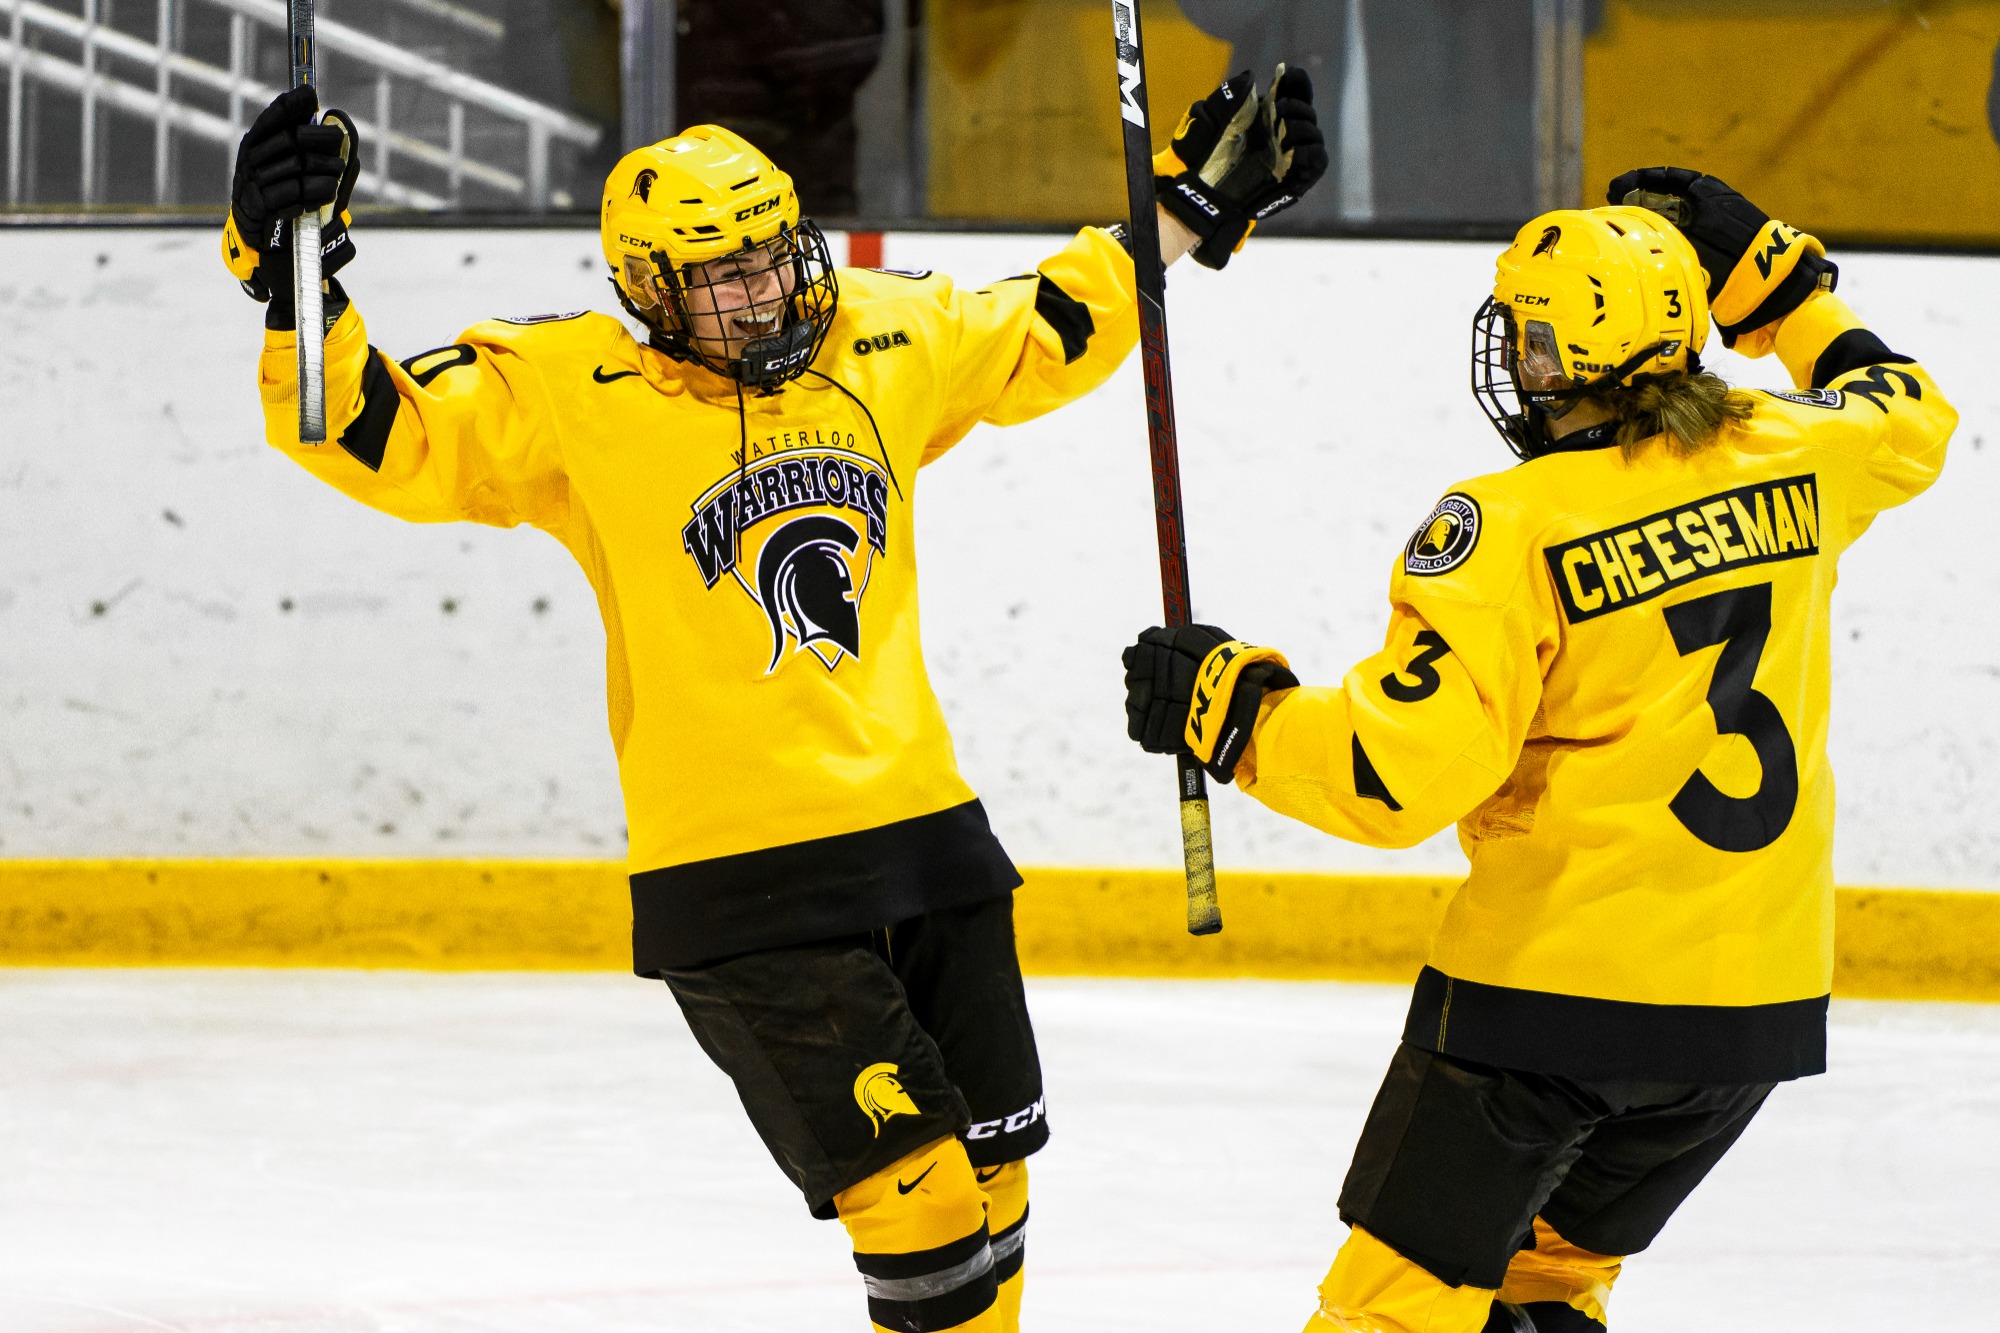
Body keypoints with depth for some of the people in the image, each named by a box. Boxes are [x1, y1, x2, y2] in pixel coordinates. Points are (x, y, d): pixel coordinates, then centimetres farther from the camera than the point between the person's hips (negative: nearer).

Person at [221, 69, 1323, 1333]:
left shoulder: (887, 342, 6)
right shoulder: (574, 396, -8)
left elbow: (1049, 334, 23)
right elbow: (384, 435, -15)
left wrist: (1193, 210, 21)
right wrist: (295, 282, -29)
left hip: (920, 825, 6)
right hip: (735, 874, -6)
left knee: (990, 1166, 15)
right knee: (915, 1192, -10)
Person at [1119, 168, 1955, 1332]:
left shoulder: (1510, 531, -16)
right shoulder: (1786, 460, 2)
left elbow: (1401, 770, -22)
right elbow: (1907, 419, 26)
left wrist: (1229, 708, -9)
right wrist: (1772, 281, 30)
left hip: (1555, 975, -6)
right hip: (1760, 999, 6)